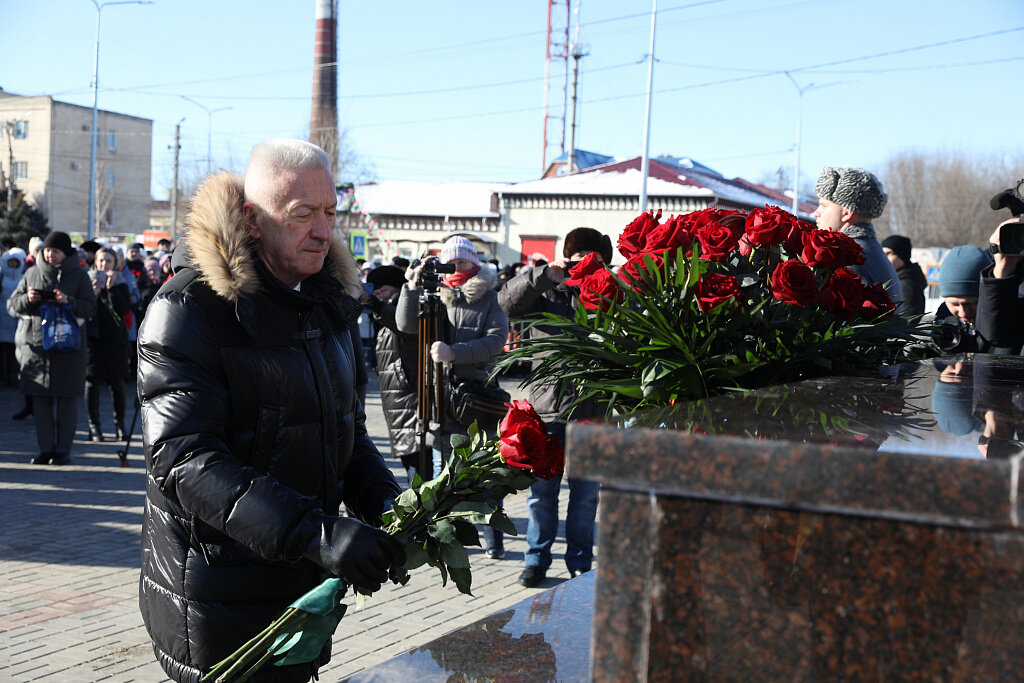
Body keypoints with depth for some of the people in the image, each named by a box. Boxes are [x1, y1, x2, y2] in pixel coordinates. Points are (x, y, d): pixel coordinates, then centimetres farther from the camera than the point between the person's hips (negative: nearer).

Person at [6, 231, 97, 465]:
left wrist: (68, 302, -19)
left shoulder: (78, 275, 3)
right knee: (40, 399, 3)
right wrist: (26, 299, -10)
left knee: (67, 399, -1)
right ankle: (45, 449, 11)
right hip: (35, 343, 3)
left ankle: (63, 450, 7)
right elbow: (12, 305, 12)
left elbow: (91, 308, -3)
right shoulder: (32, 273, 11)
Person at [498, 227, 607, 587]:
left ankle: (580, 563, 20)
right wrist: (544, 274, -11)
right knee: (541, 490, 7)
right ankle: (537, 560, 20)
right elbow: (507, 301, -4)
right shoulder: (545, 294, 8)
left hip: (591, 409, 0)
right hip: (547, 407, 0)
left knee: (586, 492, 7)